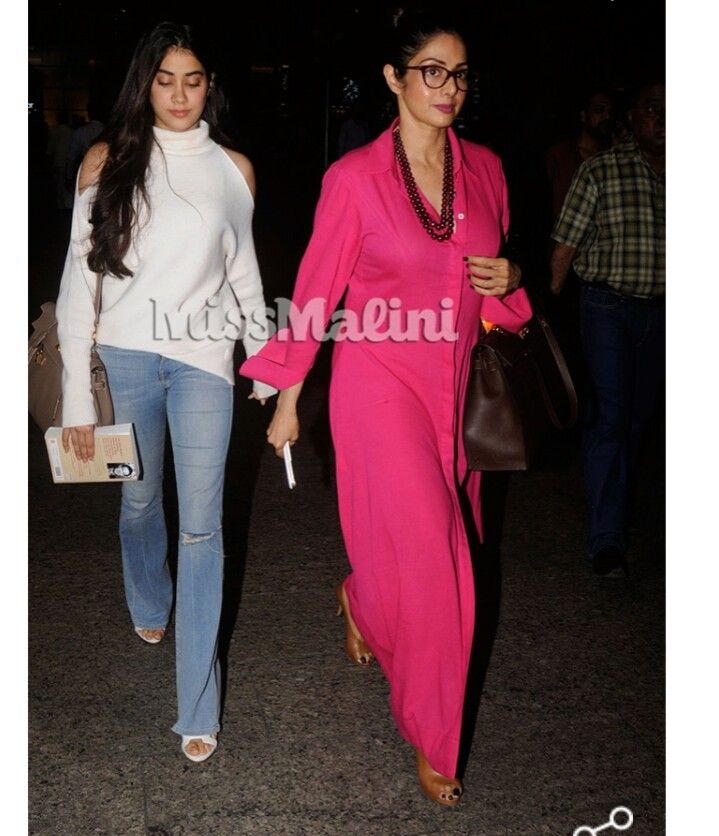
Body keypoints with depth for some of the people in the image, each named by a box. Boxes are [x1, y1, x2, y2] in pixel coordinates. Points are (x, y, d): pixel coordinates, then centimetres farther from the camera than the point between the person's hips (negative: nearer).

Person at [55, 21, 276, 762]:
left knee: (201, 526, -3)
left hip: (203, 358, 0)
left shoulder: (233, 168, 4)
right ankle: (149, 607, 51)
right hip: (126, 356, 1)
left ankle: (197, 705, 5)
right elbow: (79, 277, -3)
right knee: (139, 500, 19)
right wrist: (77, 393, -8)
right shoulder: (107, 160, -1)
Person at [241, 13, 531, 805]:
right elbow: (315, 292, -5)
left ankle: (359, 600, 51)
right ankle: (431, 741, 16)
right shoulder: (355, 177, -10)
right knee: (432, 558, -5)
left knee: (422, 546, 15)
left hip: (455, 384, 5)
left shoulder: (484, 169, 4)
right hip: (380, 383, -5)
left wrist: (509, 280, -7)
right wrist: (287, 400, -1)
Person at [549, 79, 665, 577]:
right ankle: (608, 540, -5)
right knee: (610, 416, -7)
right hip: (610, 307, -4)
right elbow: (568, 241, -5)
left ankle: (614, 497, 37)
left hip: (661, 313, 5)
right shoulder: (602, 171, -5)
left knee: (638, 416, 15)